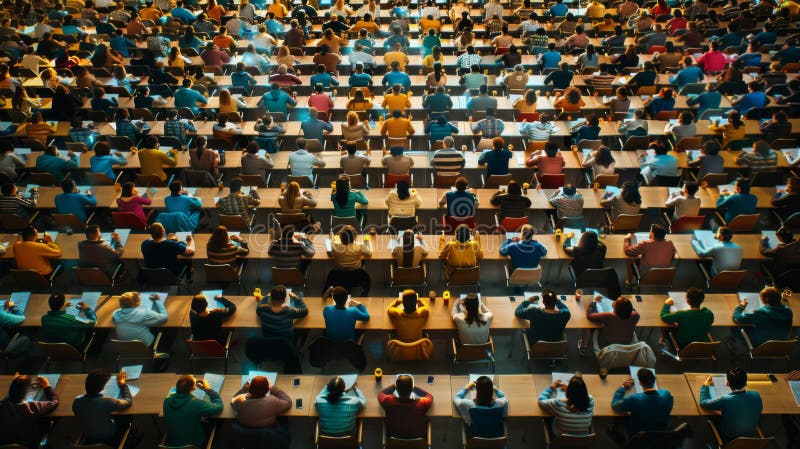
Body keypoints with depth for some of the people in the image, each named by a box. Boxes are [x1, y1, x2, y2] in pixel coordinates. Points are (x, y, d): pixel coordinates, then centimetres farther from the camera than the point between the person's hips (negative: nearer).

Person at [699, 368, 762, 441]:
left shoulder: (724, 400, -34)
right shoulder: (756, 395, -22)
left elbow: (703, 403, -15)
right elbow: (760, 408, 4)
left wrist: (705, 386, 3)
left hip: (729, 439, -4)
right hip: (751, 438, 4)